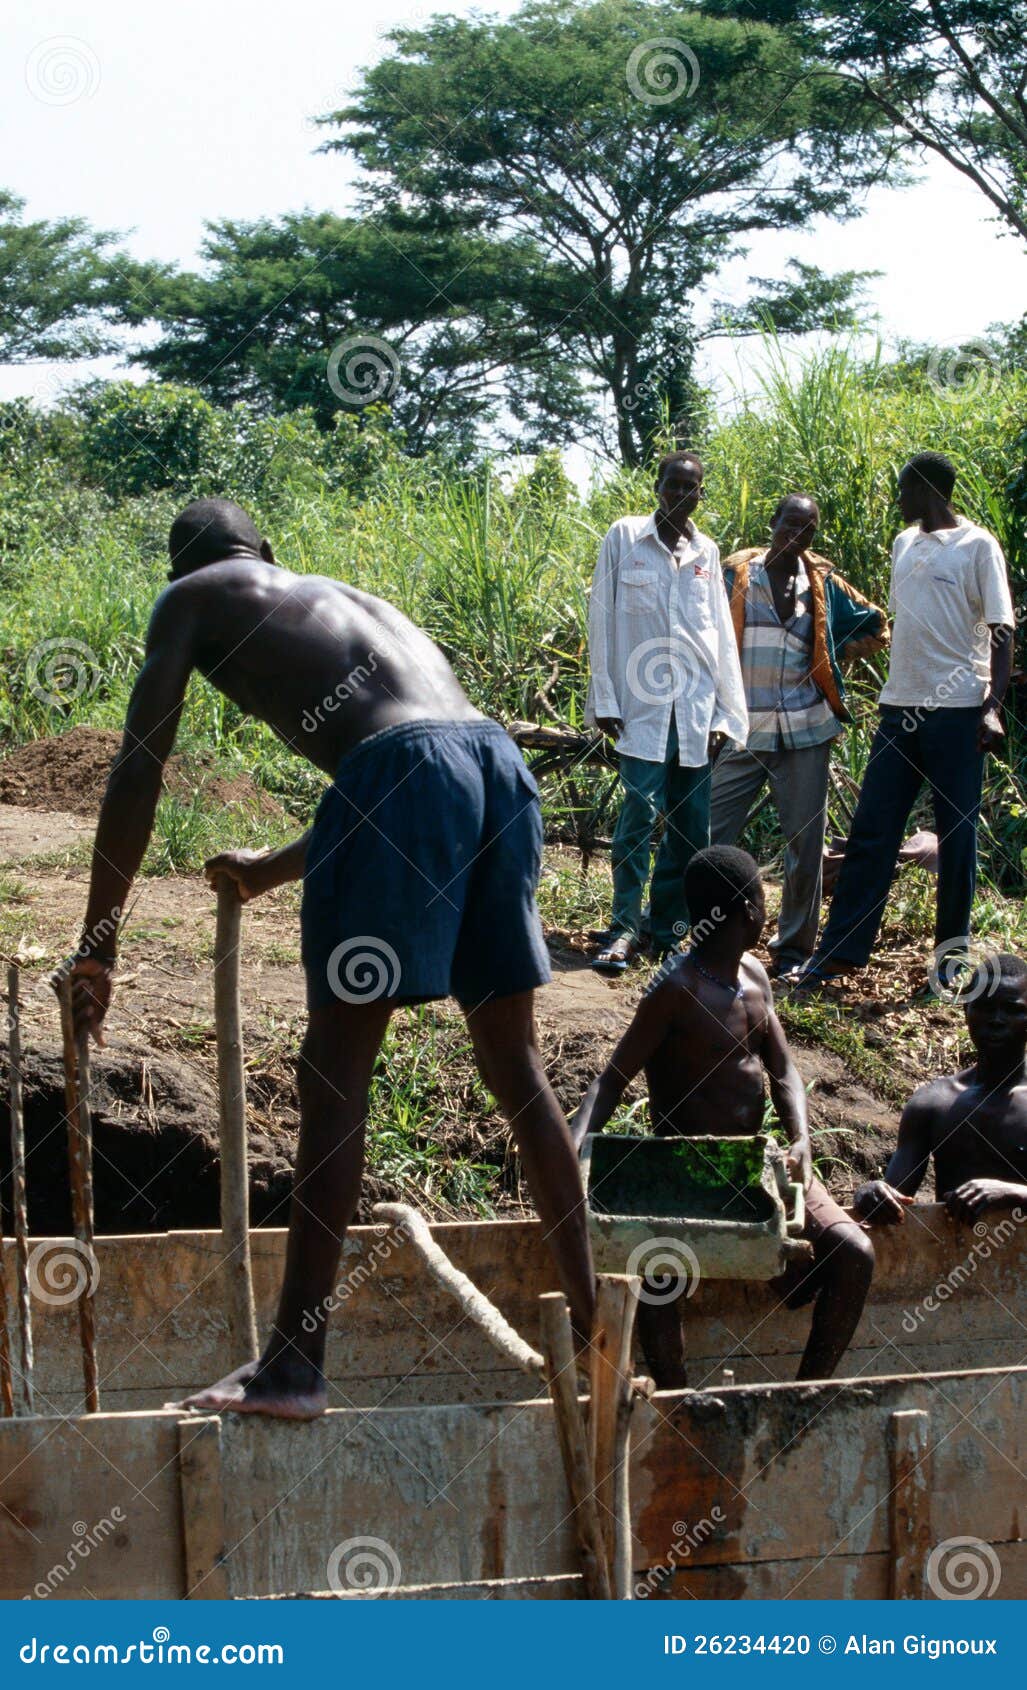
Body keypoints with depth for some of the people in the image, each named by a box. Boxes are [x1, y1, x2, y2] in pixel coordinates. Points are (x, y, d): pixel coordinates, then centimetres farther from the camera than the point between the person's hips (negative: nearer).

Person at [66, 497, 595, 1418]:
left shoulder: (194, 597, 19)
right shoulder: (345, 596, 37)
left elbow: (138, 774, 12)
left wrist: (96, 943, 16)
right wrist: (273, 871, 55)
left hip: (400, 770, -6)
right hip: (498, 761, 6)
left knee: (336, 1067, -2)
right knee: (513, 1056, 17)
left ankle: (294, 1365, -2)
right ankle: (590, 1316, 23)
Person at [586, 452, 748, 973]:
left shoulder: (707, 553, 12)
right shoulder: (625, 538, 3)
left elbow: (723, 636, 13)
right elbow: (602, 620, 1)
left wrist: (726, 710, 6)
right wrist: (605, 699, -4)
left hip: (696, 707, 3)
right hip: (641, 703, -3)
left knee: (691, 824, 2)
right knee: (640, 812, -13)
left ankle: (669, 927, 11)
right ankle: (625, 927, -6)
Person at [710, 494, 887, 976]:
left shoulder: (823, 584, 8)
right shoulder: (736, 574, 4)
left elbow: (877, 627, 18)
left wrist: (836, 657, 4)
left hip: (804, 732, 1)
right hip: (742, 732, -1)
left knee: (805, 845, 4)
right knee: (710, 836, -3)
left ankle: (794, 948, 15)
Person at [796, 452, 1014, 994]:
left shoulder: (977, 546, -5)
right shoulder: (904, 545, 15)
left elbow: (1001, 632, -9)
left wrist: (993, 707, -18)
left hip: (957, 711, -6)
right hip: (901, 707, 6)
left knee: (957, 835, 1)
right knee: (870, 833, 3)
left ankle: (951, 951, 10)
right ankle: (840, 950, 3)